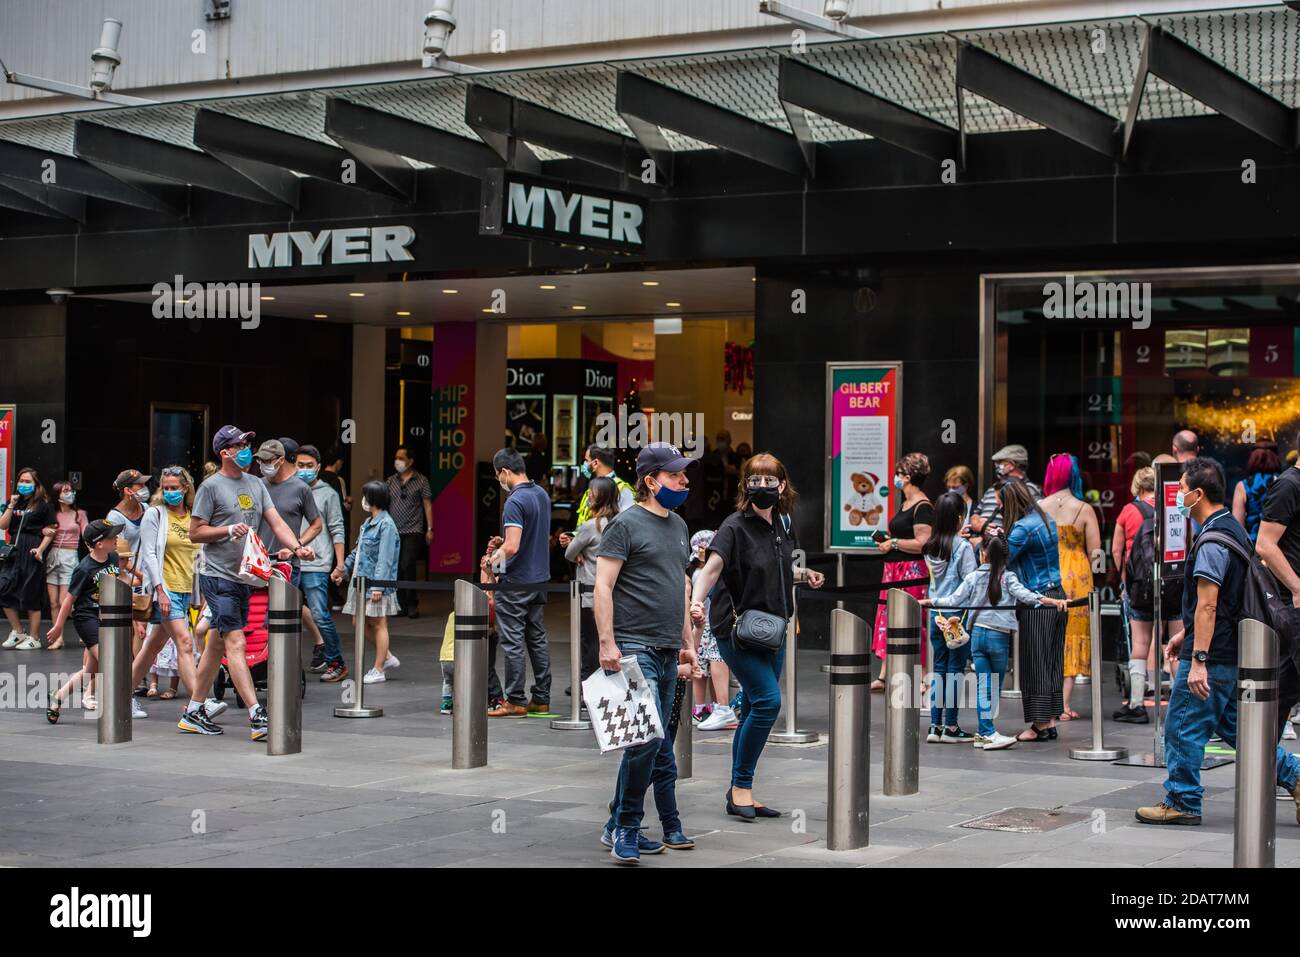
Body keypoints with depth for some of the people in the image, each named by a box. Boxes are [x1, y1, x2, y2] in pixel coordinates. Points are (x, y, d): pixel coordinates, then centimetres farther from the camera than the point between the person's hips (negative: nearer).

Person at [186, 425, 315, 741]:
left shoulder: (256, 484, 13)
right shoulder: (211, 487, -6)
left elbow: (276, 522, 5)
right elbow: (195, 533, -5)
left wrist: (297, 546, -11)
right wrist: (229, 530, -17)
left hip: (243, 577, 7)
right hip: (217, 575, -7)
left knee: (216, 645, 13)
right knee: (235, 643, -12)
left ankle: (193, 712, 22)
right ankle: (257, 716, -18)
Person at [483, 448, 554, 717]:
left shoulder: (515, 501, -20)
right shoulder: (542, 494, 8)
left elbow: (512, 547, -26)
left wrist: (491, 560, -9)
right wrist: (503, 543, 15)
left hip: (515, 582, -9)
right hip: (539, 579, 9)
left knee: (513, 643, -2)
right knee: (537, 639, 12)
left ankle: (515, 702, 2)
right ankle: (541, 699, 16)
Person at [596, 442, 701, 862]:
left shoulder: (678, 526, 18)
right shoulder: (626, 524, -7)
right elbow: (603, 586, -11)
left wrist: (687, 643, 21)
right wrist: (607, 643, -18)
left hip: (667, 653, 8)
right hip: (635, 649, -8)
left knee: (657, 743, 8)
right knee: (648, 739, -15)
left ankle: (623, 828, 17)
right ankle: (623, 828, -3)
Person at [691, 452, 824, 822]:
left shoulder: (783, 524, 8)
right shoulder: (735, 526, -13)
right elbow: (713, 567, -27)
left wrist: (803, 575, 8)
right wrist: (696, 599, -44)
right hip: (737, 628, -8)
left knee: (756, 709, 11)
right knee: (768, 700, -18)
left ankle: (740, 791, 21)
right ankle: (741, 786, -6)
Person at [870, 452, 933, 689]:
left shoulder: (922, 507, -15)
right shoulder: (905, 504, 16)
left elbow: (921, 543, -22)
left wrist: (893, 543, -13)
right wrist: (887, 540, 11)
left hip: (912, 571, -10)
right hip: (895, 570, 10)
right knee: (888, 618, 9)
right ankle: (883, 676, 13)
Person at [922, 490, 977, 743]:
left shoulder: (931, 548, 6)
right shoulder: (963, 547, -11)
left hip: (936, 615, 6)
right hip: (959, 613, -6)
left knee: (939, 668, 10)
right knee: (955, 668, 0)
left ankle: (935, 726, 10)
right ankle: (950, 727, 2)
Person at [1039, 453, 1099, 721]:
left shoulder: (1038, 508, -1)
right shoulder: (1084, 510, -6)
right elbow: (1095, 552, -4)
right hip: (1076, 578, -2)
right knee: (1072, 636, 5)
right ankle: (1063, 703, 0)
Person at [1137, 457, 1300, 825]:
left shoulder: (1212, 541, -19)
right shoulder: (1233, 529, 14)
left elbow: (1207, 607, -23)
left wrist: (1198, 660, -23)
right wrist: (1185, 634, 26)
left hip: (1212, 654, -10)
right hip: (1232, 652, 10)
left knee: (1183, 727, 0)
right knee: (1232, 725, 17)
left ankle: (1181, 802, 8)